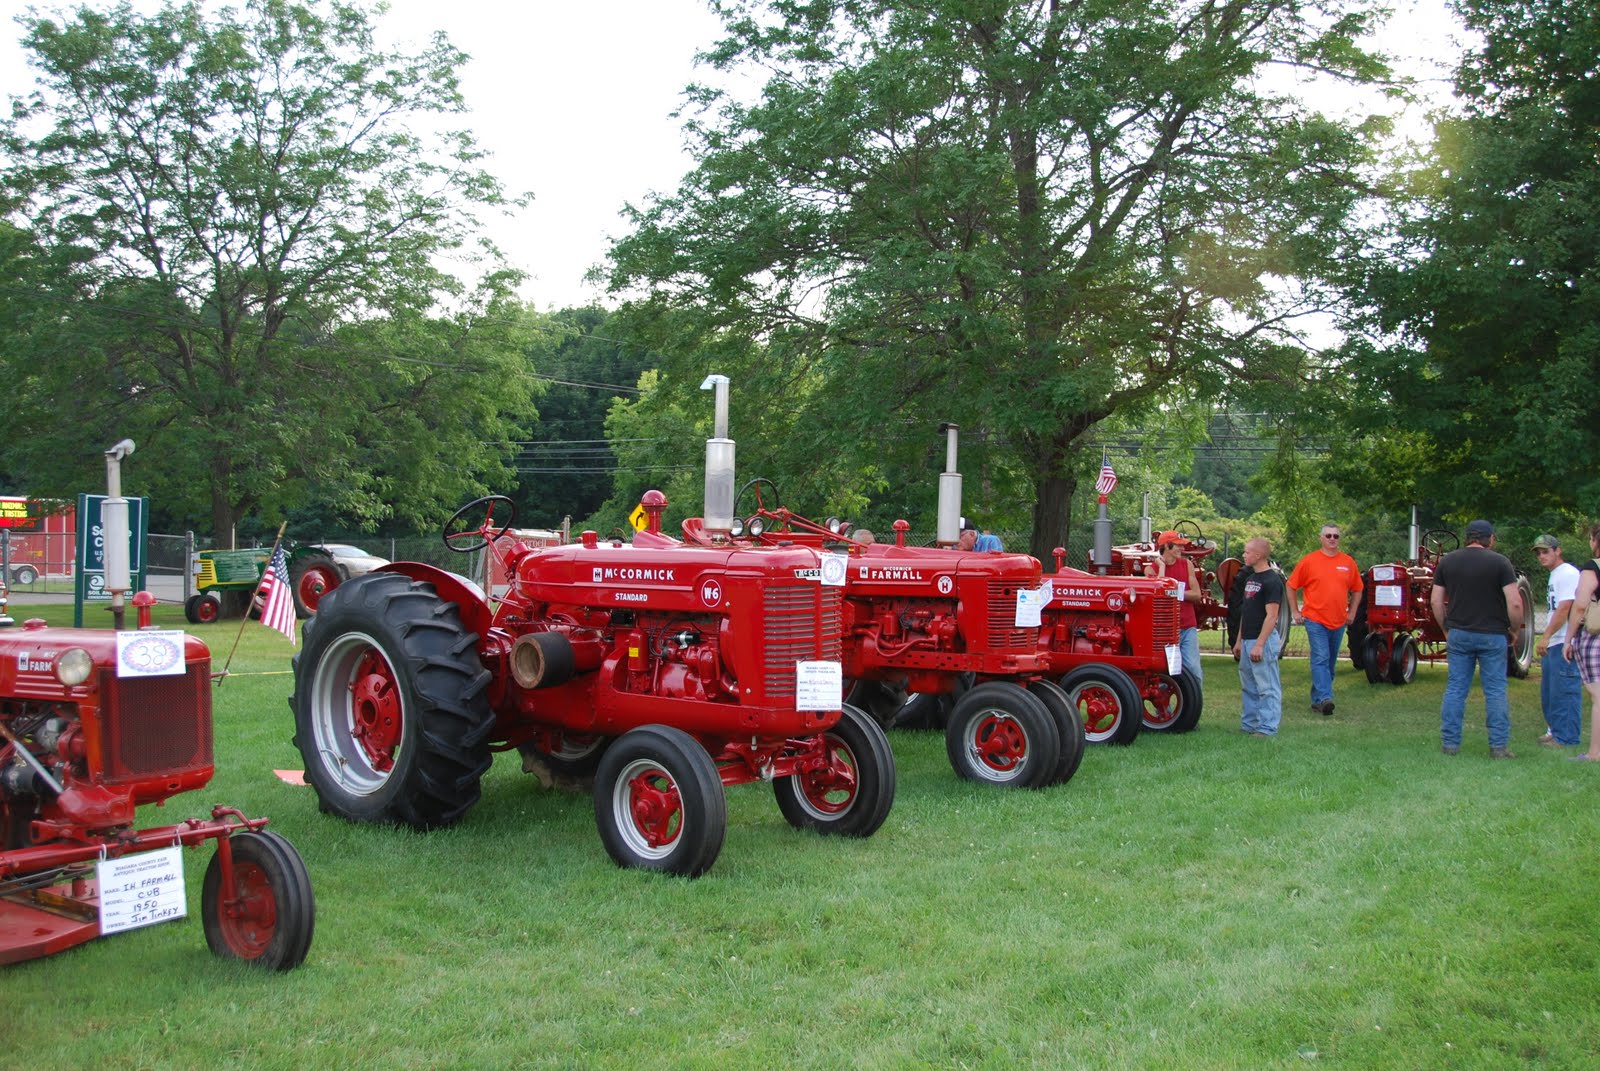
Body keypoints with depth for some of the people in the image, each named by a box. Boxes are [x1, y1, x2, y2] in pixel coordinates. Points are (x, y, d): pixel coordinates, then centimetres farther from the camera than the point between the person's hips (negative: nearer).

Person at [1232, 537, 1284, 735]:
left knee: (1266, 687, -4)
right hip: (1247, 640, 10)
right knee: (1248, 687, 15)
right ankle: (1249, 724, 22)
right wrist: (1239, 640, 18)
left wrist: (1259, 644, -22)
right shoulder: (1250, 578, 14)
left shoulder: (1272, 581, -14)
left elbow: (1271, 616, -19)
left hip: (1262, 640, -10)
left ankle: (1267, 727, 0)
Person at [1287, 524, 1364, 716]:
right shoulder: (1309, 561, -3)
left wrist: (1352, 612, 10)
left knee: (1331, 661, 11)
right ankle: (1324, 698, -21)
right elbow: (1291, 586, 3)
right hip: (1315, 620, -4)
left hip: (1339, 621, 5)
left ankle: (1317, 698, 22)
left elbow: (1357, 590, 18)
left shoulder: (1348, 562, 7)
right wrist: (1296, 611, 1)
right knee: (1321, 659, -14)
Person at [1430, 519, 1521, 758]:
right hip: (1492, 635, -3)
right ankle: (1499, 746, 6)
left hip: (1458, 633, 3)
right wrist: (1513, 629, 3)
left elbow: (1436, 601, 4)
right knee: (1495, 691, 4)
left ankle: (1450, 743, 9)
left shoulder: (1447, 561, 4)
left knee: (1455, 689, 7)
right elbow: (1514, 603, -12)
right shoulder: (1499, 562, -5)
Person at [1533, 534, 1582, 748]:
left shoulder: (1568, 573, -11)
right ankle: (1555, 731, 25)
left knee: (1564, 690, -8)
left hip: (1565, 643, -11)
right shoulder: (1555, 575, 20)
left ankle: (1567, 738, -5)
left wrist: (1546, 636, -21)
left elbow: (1564, 609, -20)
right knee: (1549, 692, 16)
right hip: (1553, 644, 11)